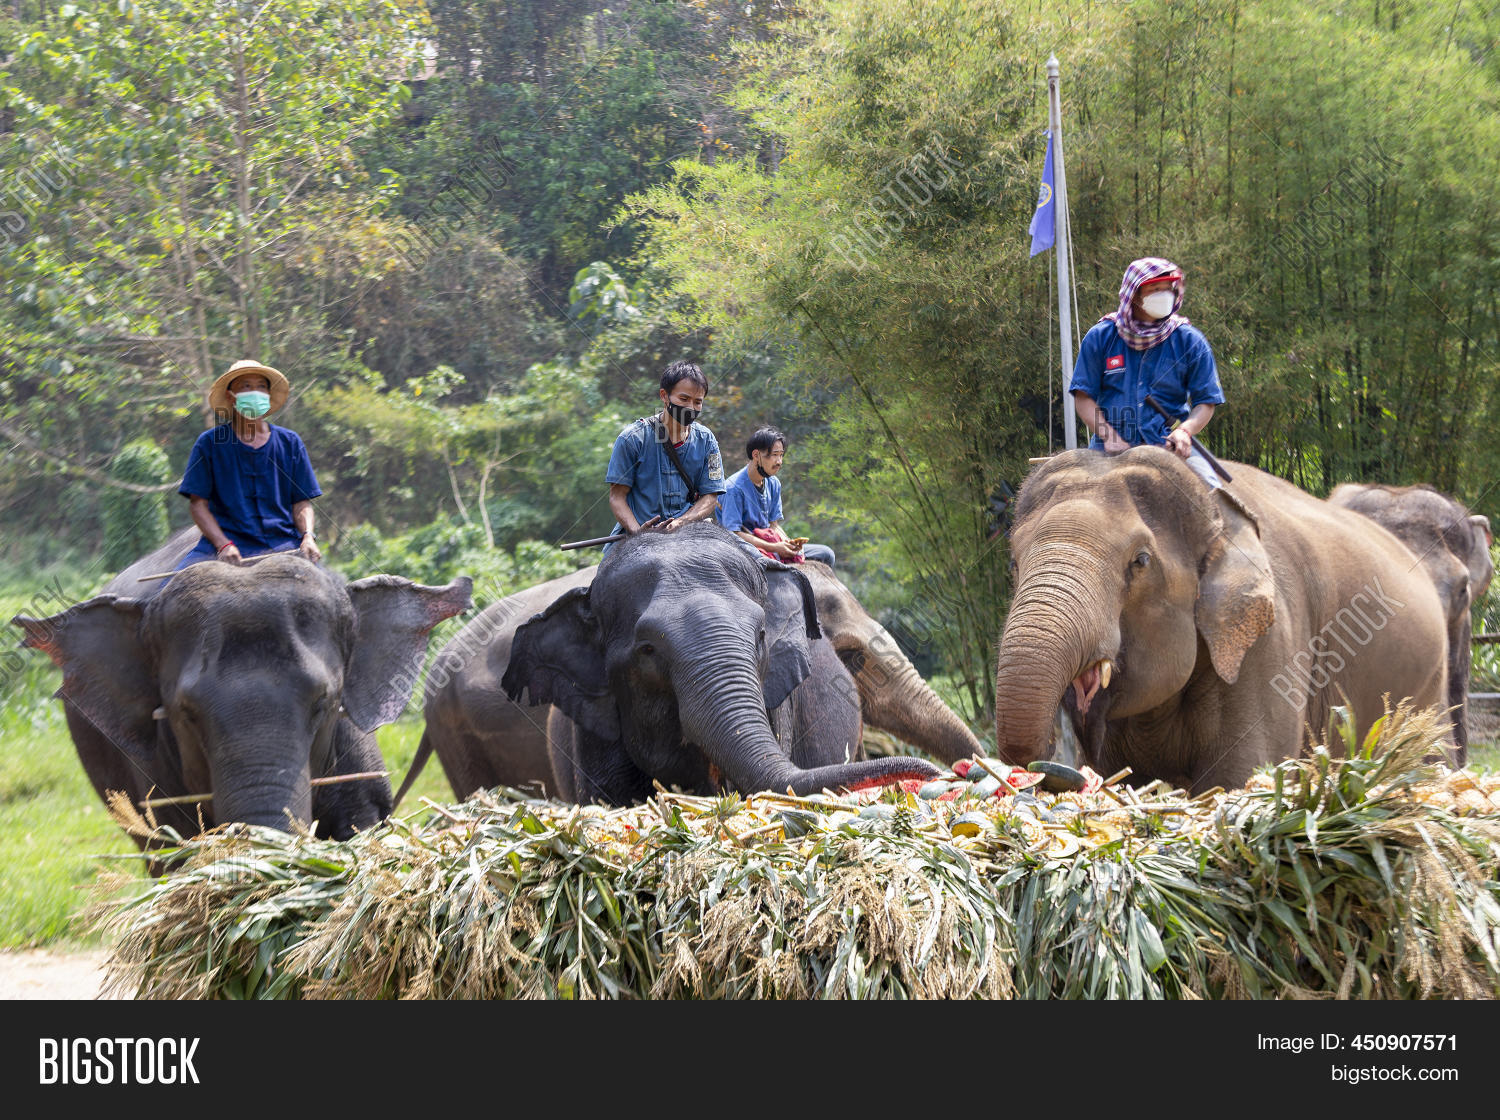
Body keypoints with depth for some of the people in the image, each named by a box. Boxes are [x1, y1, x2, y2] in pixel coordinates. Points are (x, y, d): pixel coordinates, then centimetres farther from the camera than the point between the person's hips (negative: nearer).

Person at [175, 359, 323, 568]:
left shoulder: (289, 443, 13)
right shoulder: (209, 443, 7)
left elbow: (301, 502, 13)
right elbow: (198, 503, 3)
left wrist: (308, 537, -7)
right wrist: (223, 545, -12)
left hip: (281, 542, 1)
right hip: (226, 538, -1)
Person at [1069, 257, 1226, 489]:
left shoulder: (1189, 341, 4)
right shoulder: (1100, 337, 4)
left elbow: (1206, 402, 6)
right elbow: (1083, 397, 4)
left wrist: (1185, 430, -15)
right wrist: (1109, 436, -11)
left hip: (1168, 444, 0)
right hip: (1111, 449, 0)